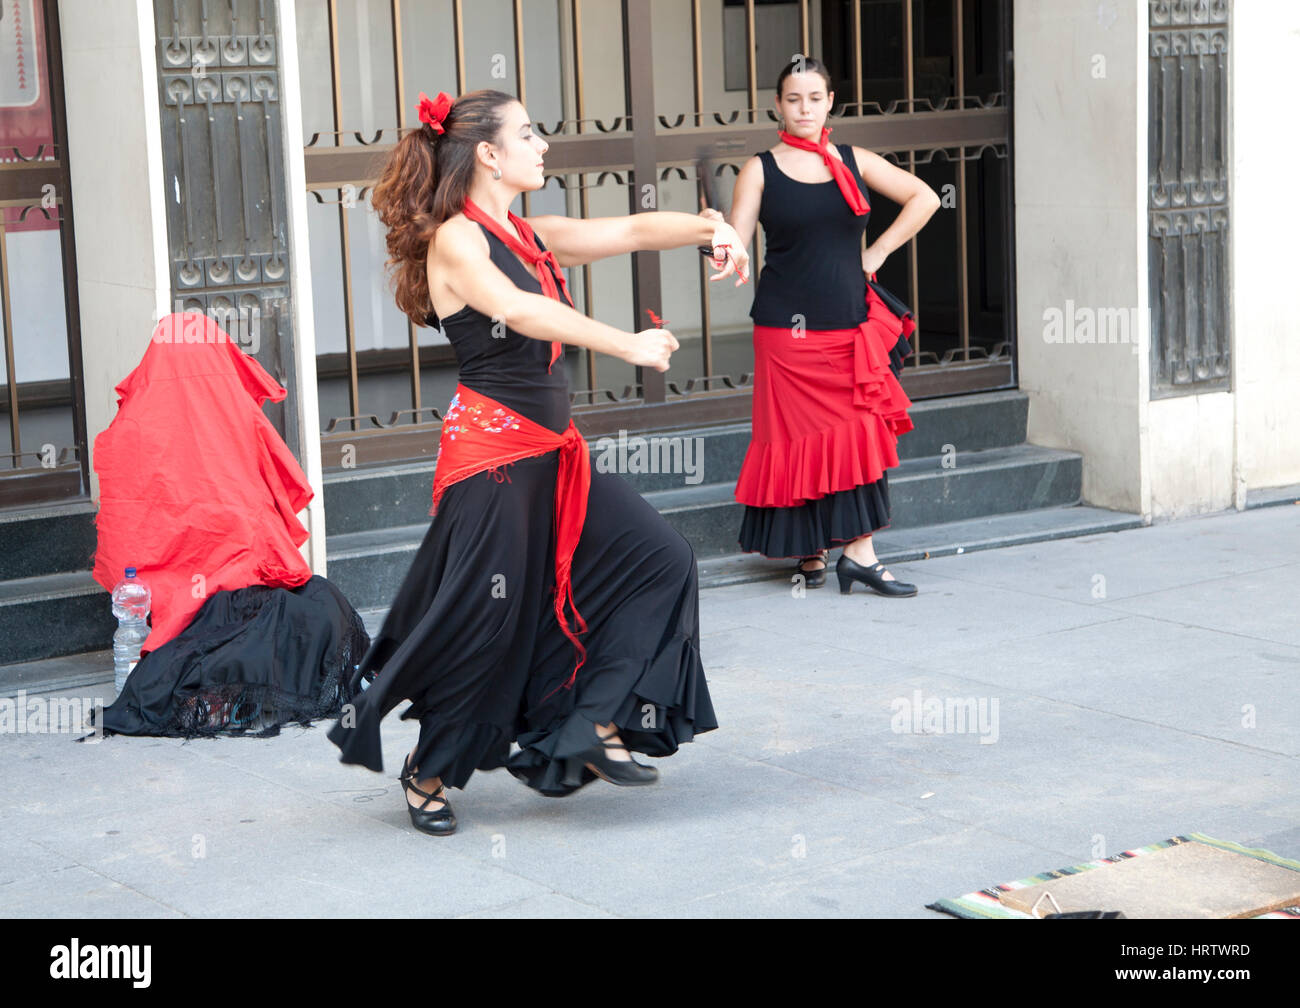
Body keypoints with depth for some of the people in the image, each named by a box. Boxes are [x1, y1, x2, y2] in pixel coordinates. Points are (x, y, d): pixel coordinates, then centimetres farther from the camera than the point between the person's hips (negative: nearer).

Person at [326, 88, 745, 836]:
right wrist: (627, 346, -32)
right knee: (485, 620, -3)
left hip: (552, 452, 9)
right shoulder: (455, 239, -10)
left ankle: (595, 727, 5)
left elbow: (632, 231, 7)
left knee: (660, 558, 1)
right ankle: (429, 774, 17)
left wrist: (709, 228, -9)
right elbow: (522, 312, -26)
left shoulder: (531, 237, 15)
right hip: (492, 454, -9)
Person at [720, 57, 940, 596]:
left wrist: (875, 254, 6)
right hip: (788, 325, -3)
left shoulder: (853, 161, 8)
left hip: (852, 319, 3)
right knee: (797, 437, -1)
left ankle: (859, 551, -1)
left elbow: (924, 198, 14)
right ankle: (809, 550, 10)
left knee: (861, 430, -2)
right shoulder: (761, 170, 1)